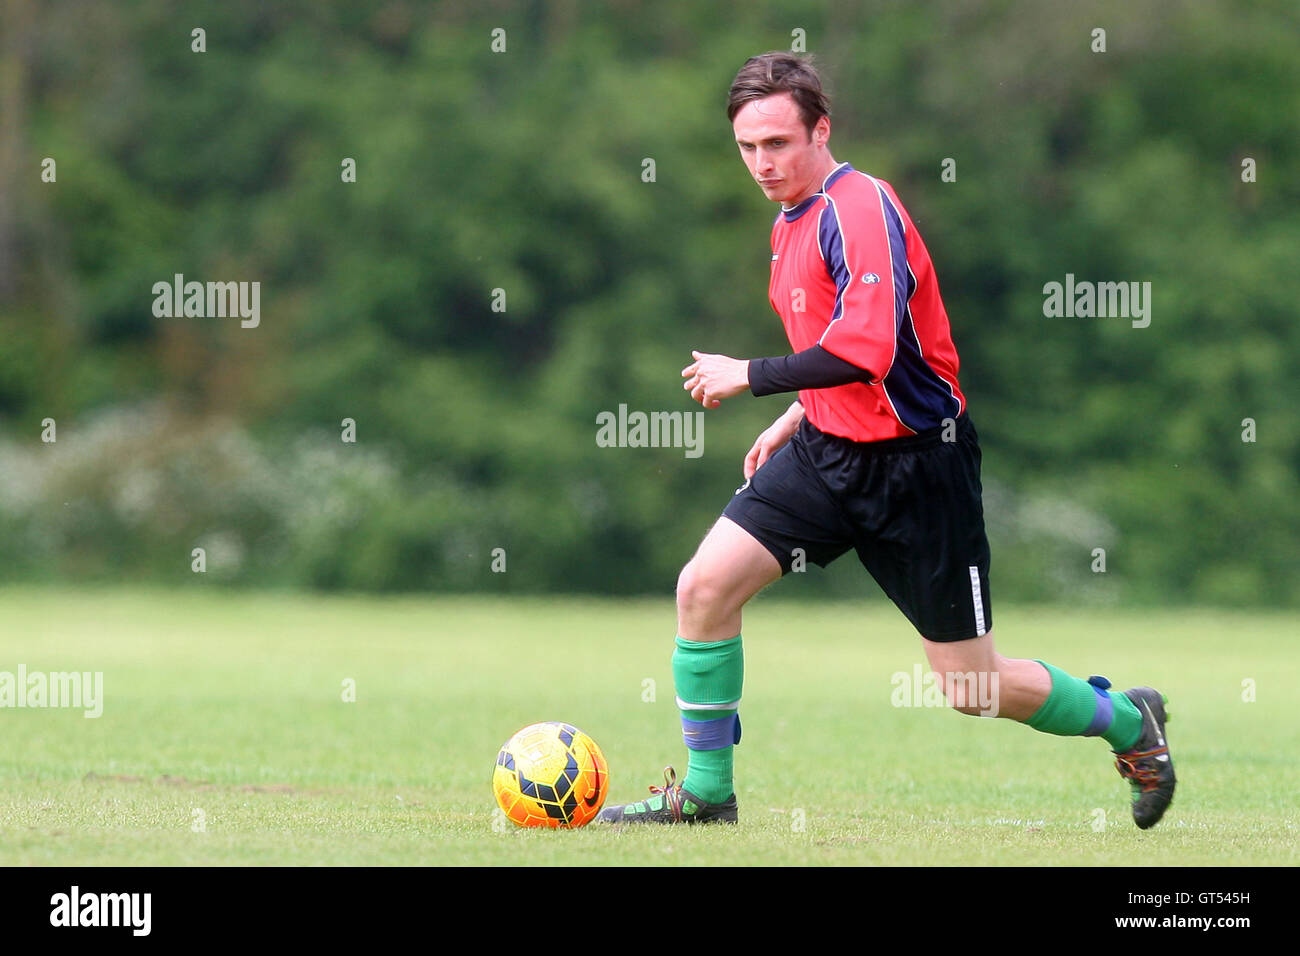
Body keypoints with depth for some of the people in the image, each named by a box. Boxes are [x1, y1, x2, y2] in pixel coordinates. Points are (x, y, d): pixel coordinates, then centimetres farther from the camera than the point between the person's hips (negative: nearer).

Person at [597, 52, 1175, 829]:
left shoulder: (860, 206, -21)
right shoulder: (794, 217, 9)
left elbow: (866, 351, -32)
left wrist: (747, 377, -23)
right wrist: (794, 420, 16)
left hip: (916, 468, -8)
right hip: (828, 447, 8)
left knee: (974, 691, 0)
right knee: (704, 587, -6)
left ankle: (1130, 721, 26)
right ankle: (706, 793, 6)